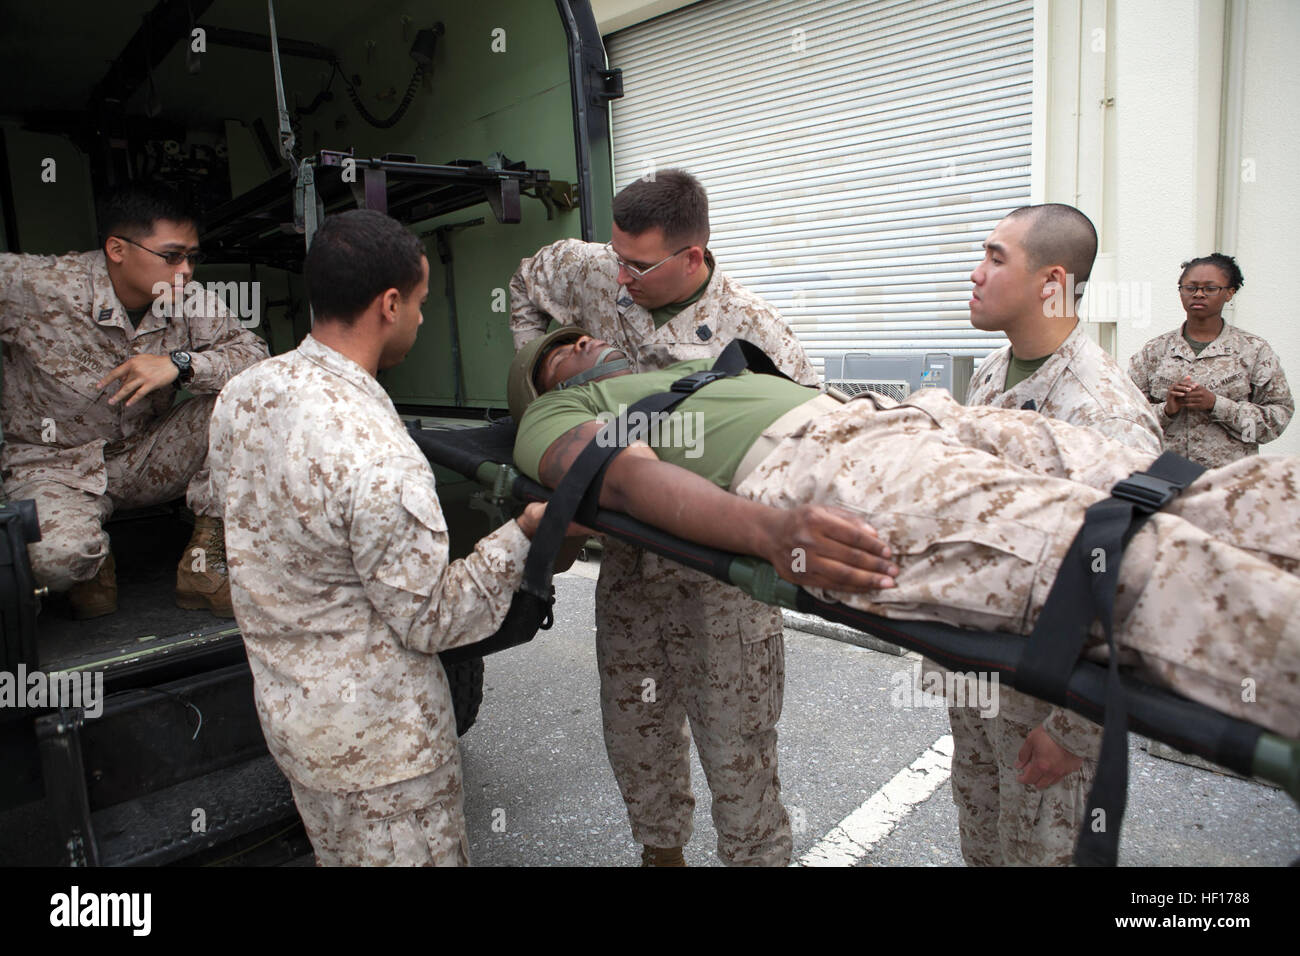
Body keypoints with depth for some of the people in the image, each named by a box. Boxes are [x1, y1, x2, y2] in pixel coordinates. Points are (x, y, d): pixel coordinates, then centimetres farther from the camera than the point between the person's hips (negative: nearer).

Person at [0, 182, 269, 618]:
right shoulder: (36, 287, -20)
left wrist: (180, 364, -30)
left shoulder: (189, 303, -11)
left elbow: (255, 354, -15)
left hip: (149, 458, 4)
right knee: (58, 556, -36)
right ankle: (93, 564, 9)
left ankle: (203, 564, -9)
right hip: (55, 464, -4)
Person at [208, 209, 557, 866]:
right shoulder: (379, 460, -32)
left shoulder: (240, 394, -6)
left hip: (286, 708, 8)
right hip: (378, 743, -8)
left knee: (339, 858, 27)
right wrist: (522, 533, -13)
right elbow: (431, 620, -22)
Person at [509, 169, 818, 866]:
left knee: (736, 744, 4)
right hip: (628, 554, 6)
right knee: (633, 727, 20)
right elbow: (528, 283, 18)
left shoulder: (754, 331, -17)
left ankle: (757, 855, 29)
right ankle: (661, 848, 44)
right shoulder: (595, 273, -3)